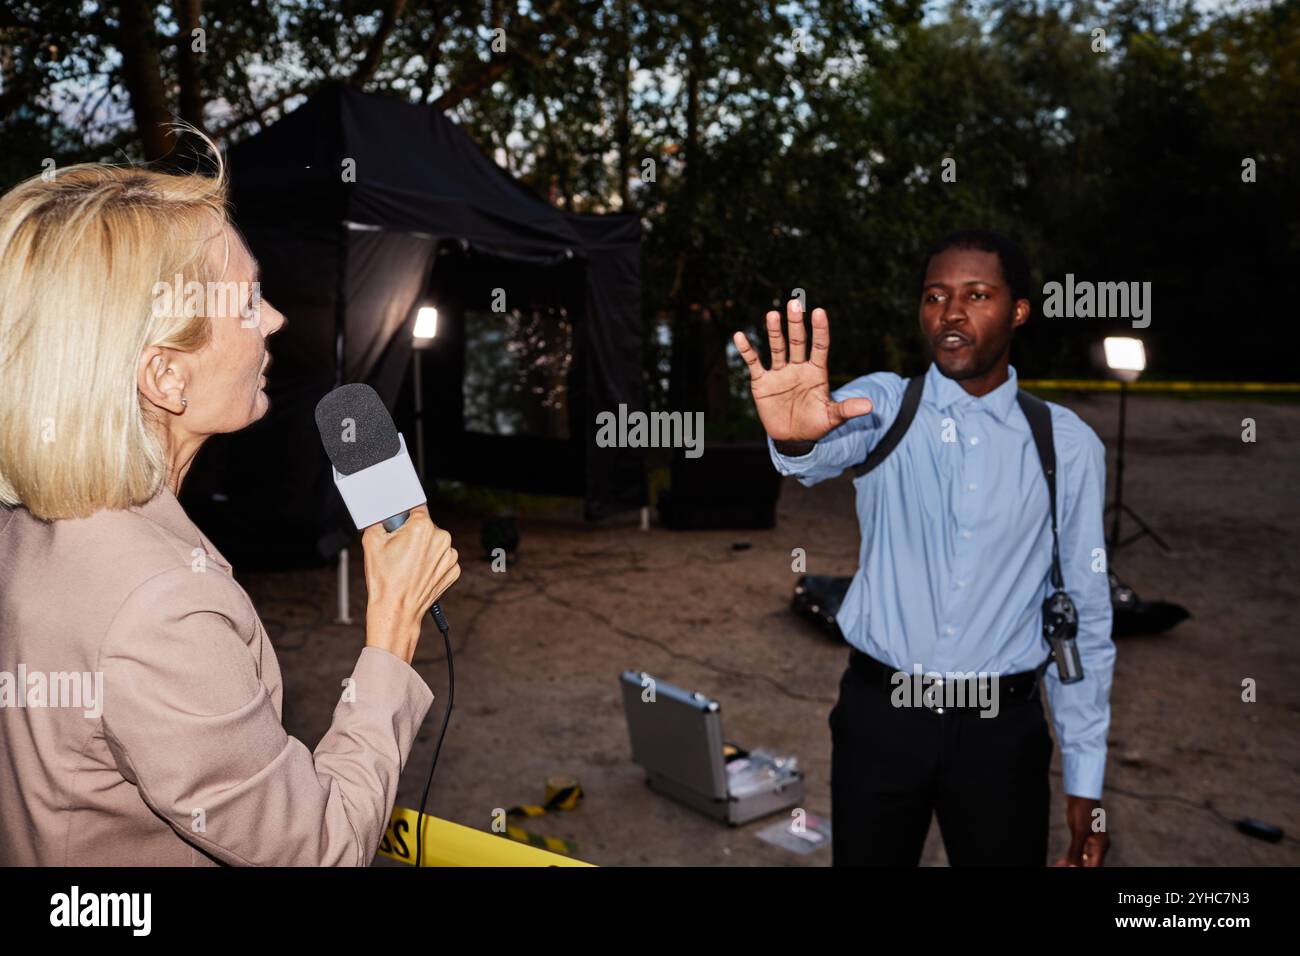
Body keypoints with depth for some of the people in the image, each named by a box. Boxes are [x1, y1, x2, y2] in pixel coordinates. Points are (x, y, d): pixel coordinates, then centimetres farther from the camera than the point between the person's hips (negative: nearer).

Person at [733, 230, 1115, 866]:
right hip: (879, 714, 0)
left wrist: (1085, 781, 2)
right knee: (865, 859, 13)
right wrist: (796, 435, -51)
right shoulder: (883, 404, -2)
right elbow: (833, 444, -26)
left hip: (1002, 726, 0)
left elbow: (1083, 613, 1)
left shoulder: (1067, 445, -2)